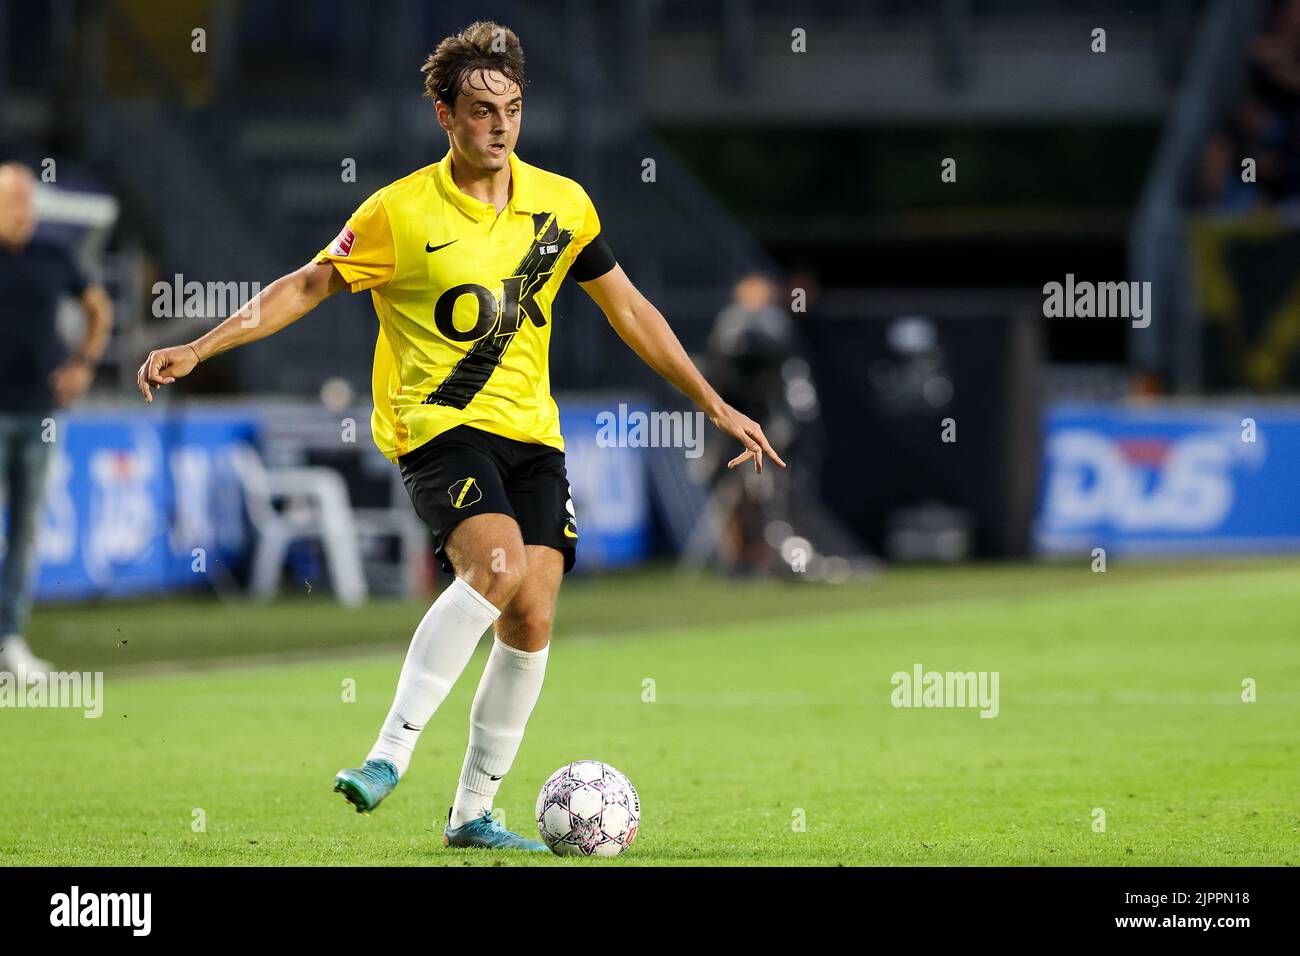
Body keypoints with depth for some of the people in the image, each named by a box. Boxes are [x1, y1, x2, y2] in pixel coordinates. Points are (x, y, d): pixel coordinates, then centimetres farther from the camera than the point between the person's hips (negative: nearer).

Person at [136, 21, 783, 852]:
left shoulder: (562, 205, 5)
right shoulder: (401, 213, -7)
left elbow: (628, 309, 15)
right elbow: (307, 288, 0)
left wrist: (715, 405, 16)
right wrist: (197, 350, -9)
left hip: (530, 433, 5)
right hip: (436, 425, -5)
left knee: (531, 620, -5)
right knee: (498, 564, -30)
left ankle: (474, 812, 7)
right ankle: (390, 756, -27)